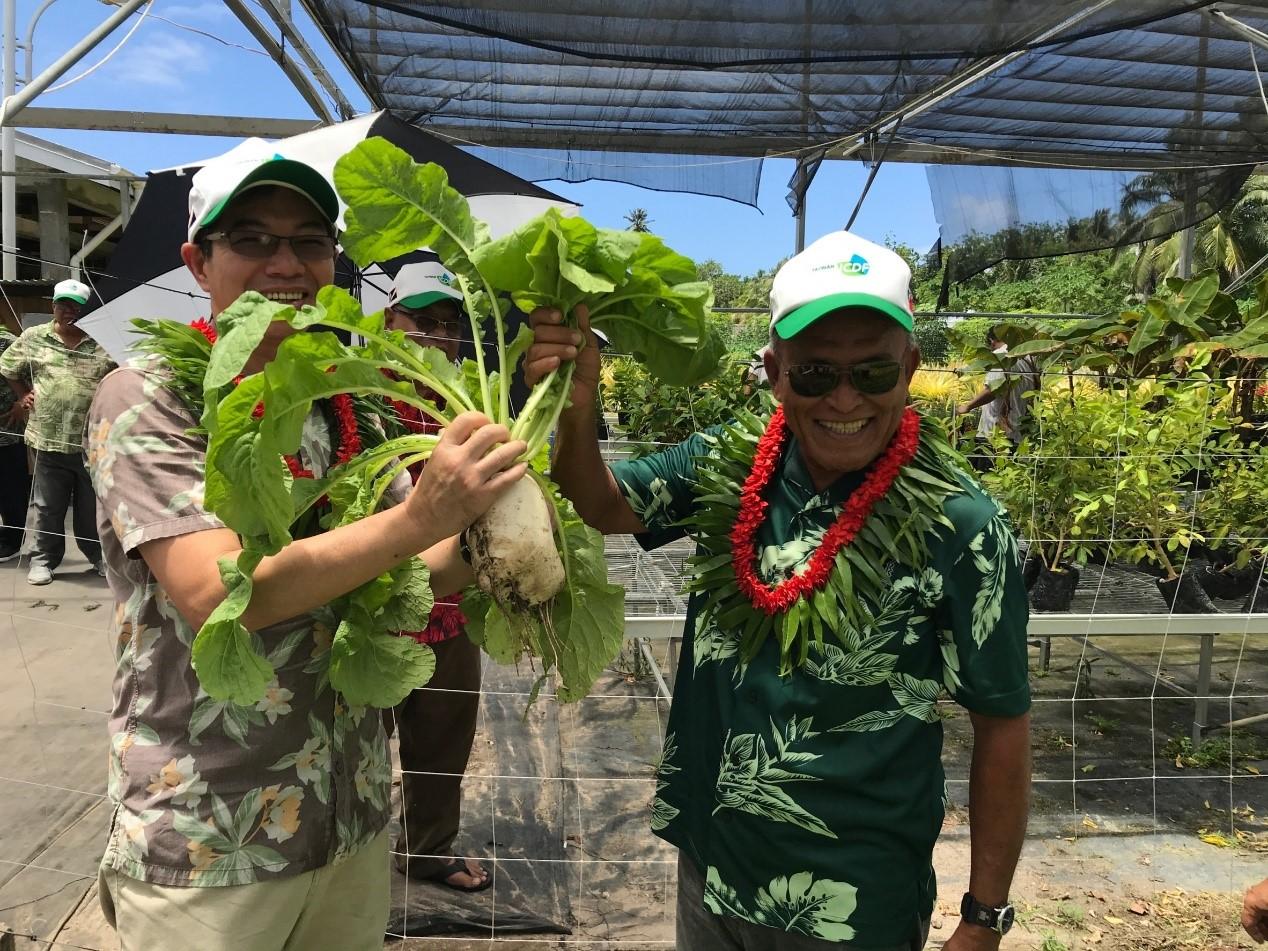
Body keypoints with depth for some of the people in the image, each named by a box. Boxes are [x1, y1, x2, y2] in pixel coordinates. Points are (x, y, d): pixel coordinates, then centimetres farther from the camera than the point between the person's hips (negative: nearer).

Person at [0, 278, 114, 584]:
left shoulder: (103, 341, 1)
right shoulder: (33, 338, 6)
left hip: (93, 442, 0)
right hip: (49, 441, 1)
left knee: (93, 506, 11)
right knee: (47, 506, 8)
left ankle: (100, 555, 24)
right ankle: (43, 560, 19)